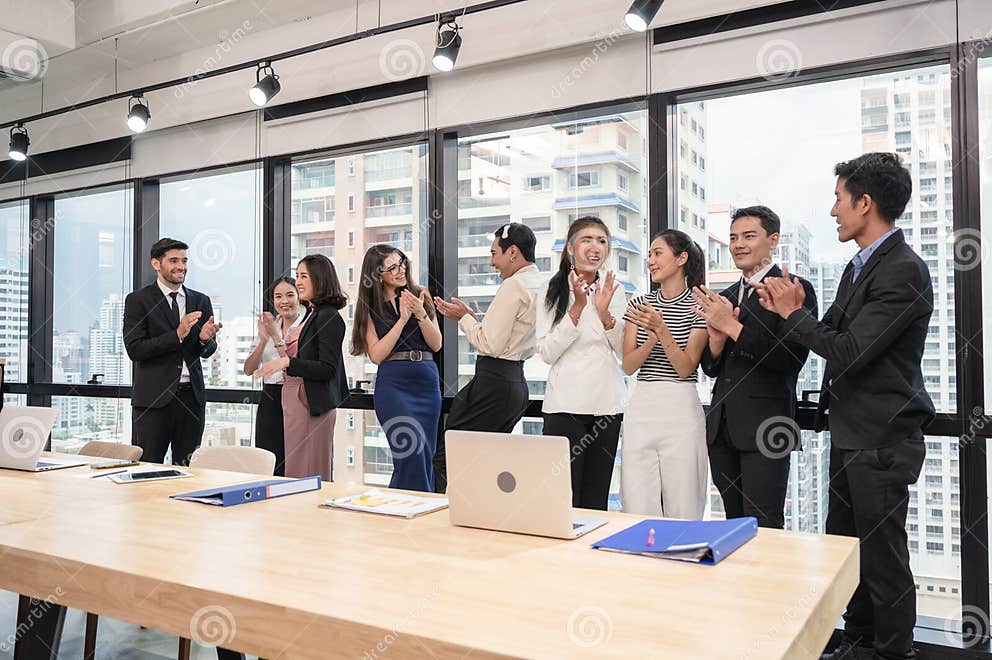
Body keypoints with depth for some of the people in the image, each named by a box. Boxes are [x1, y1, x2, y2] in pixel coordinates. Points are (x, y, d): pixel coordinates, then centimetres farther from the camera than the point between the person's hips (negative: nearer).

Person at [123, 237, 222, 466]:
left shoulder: (200, 301, 12)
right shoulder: (137, 300, -1)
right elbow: (134, 349, -9)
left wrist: (205, 339, -11)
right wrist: (177, 335, -18)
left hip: (191, 396, 4)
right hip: (153, 397, -4)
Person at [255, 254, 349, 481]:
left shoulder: (329, 318, -13)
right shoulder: (312, 314, 15)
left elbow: (327, 369, -19)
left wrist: (287, 362, -25)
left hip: (312, 404, -10)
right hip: (295, 401, 10)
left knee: (307, 473, -5)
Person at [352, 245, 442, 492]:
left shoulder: (420, 295, 9)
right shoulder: (370, 306, 5)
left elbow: (436, 345, 4)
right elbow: (376, 355, -5)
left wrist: (421, 314, -11)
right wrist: (402, 319, -10)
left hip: (427, 381, 3)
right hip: (393, 382, -3)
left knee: (426, 455, 6)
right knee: (412, 454, -15)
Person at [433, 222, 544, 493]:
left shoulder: (513, 285, -14)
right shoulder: (542, 286, 15)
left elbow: (491, 345, -18)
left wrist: (464, 318, -3)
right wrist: (472, 317, 14)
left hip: (493, 383, -10)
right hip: (517, 382, 10)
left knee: (444, 460, -4)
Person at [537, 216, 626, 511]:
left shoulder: (615, 291, 9)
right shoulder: (553, 291, 0)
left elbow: (626, 354, 5)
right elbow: (547, 352, -6)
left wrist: (604, 313, -10)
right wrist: (577, 308, -14)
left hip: (607, 405, 3)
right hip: (565, 404, -3)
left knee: (596, 498, 9)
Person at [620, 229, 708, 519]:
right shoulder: (640, 304, 10)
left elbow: (685, 368, -9)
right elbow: (628, 365, 3)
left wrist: (662, 328, -20)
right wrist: (653, 336, -14)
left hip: (681, 408, -3)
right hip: (641, 406, 3)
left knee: (682, 509, 3)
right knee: (638, 509, 3)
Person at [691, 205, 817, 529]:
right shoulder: (725, 297, 16)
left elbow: (790, 359, -17)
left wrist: (732, 326, -17)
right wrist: (717, 337, -7)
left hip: (765, 429, -6)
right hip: (722, 429, 7)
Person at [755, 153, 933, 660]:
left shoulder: (903, 271, -19)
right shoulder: (859, 266, 12)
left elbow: (847, 352, -24)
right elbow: (830, 336, 13)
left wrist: (793, 314, -12)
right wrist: (788, 311, -3)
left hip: (882, 441, -9)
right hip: (850, 433, 9)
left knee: (882, 555, 4)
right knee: (843, 545, 19)